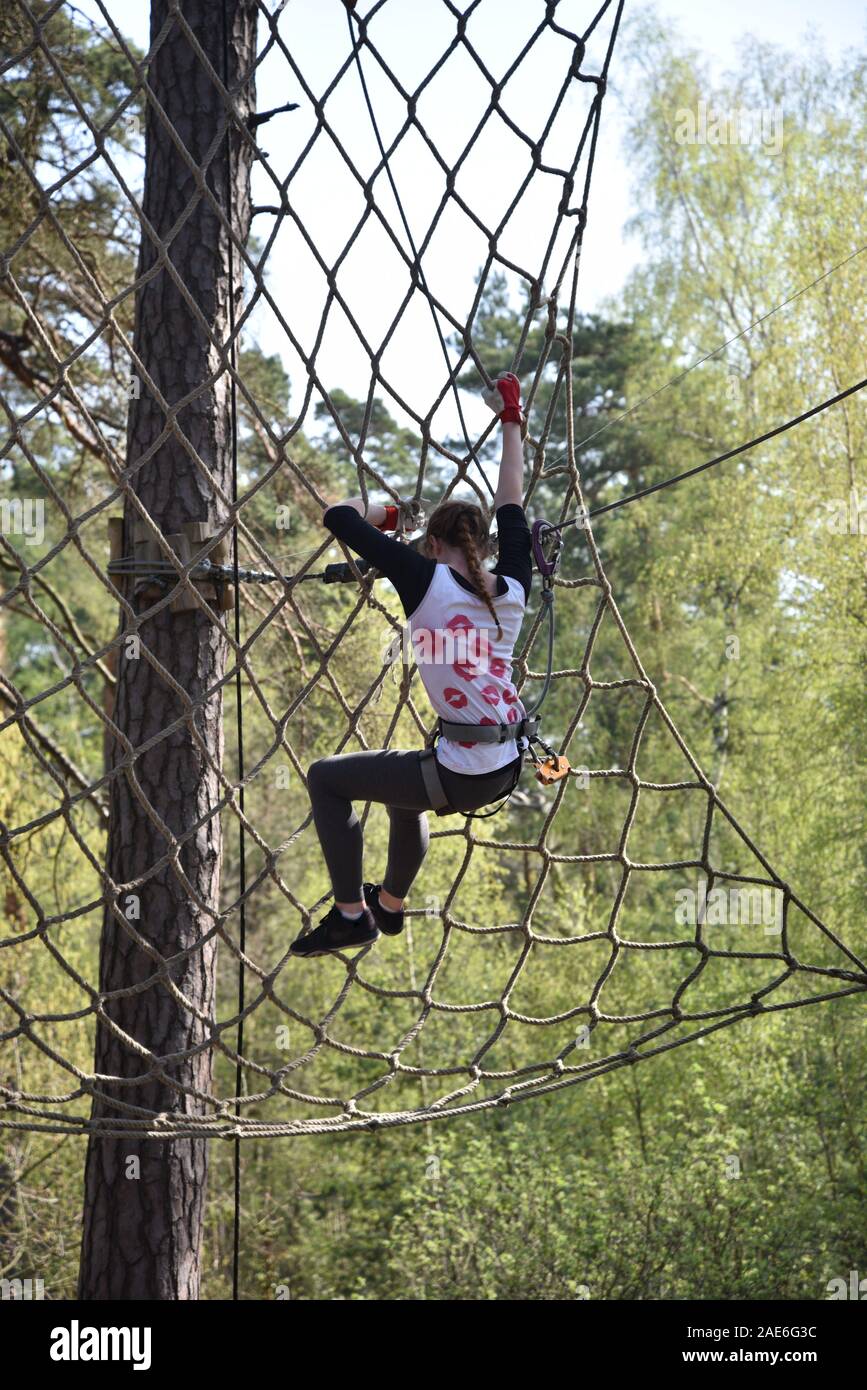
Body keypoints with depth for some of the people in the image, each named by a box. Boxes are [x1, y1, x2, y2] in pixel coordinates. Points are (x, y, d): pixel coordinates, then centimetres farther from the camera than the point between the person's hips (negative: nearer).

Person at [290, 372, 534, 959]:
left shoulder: (426, 580, -10)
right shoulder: (511, 590, 3)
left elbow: (338, 515, -7)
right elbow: (512, 508, 18)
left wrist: (384, 512, 14)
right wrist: (511, 420, 28)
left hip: (462, 775, -7)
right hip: (509, 768, 7)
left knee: (326, 778, 12)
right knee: (407, 777, 37)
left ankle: (350, 916, 11)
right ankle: (391, 904, 49)